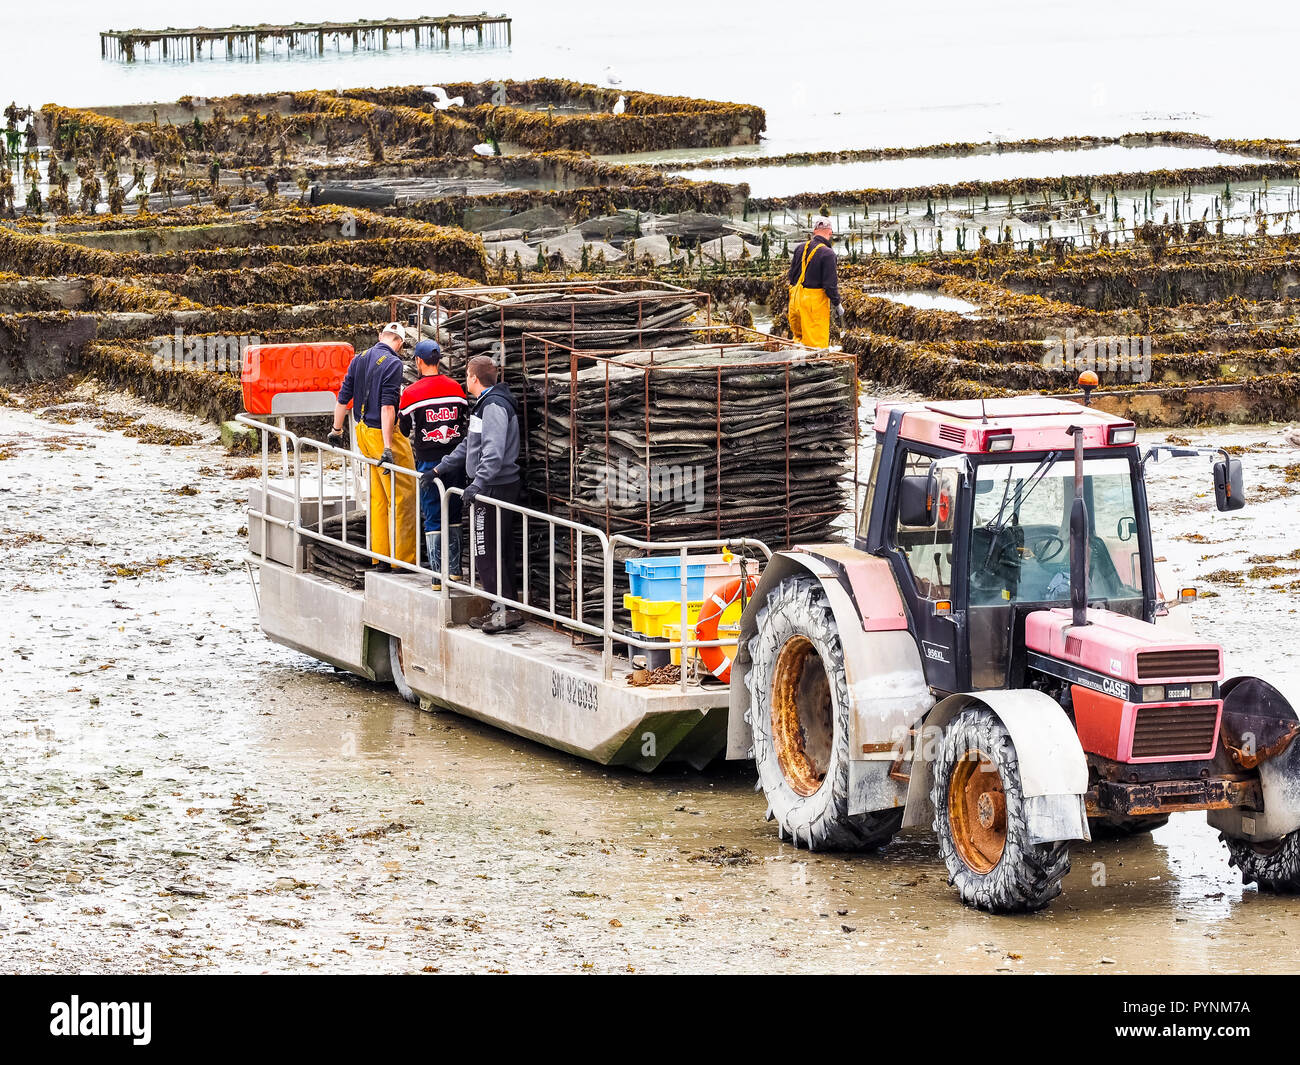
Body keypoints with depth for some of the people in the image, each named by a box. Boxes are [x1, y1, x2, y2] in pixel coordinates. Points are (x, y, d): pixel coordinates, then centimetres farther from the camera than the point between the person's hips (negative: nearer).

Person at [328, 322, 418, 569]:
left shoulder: (359, 360, 9)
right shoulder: (392, 363, -14)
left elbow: (343, 398, 13)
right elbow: (387, 406, -22)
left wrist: (337, 431, 25)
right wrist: (387, 448, -24)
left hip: (363, 432, 8)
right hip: (384, 433, -8)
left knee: (378, 498, 14)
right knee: (402, 496, -2)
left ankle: (381, 557, 16)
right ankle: (404, 558, -2)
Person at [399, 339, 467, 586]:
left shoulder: (411, 393, -8)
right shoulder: (456, 388, 2)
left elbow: (403, 429, 1)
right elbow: (466, 418, 12)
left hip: (429, 461, -3)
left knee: (433, 518, 1)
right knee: (453, 516, 15)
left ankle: (438, 575, -3)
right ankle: (454, 568, 18)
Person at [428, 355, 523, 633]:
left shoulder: (494, 406, -17)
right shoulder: (486, 404, 18)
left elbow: (494, 451, -28)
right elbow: (470, 445, 27)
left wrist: (477, 484, -34)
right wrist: (440, 469, 24)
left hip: (494, 488, -11)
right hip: (491, 488, 11)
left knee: (487, 552, -8)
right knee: (500, 552, 13)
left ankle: (505, 611, -8)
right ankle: (506, 610, 18)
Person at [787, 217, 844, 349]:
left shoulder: (800, 248, 6)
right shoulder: (827, 254, -15)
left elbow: (791, 277, 13)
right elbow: (830, 284, -15)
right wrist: (837, 304, -6)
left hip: (796, 297, 7)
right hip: (815, 301, -7)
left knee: (798, 335, 19)